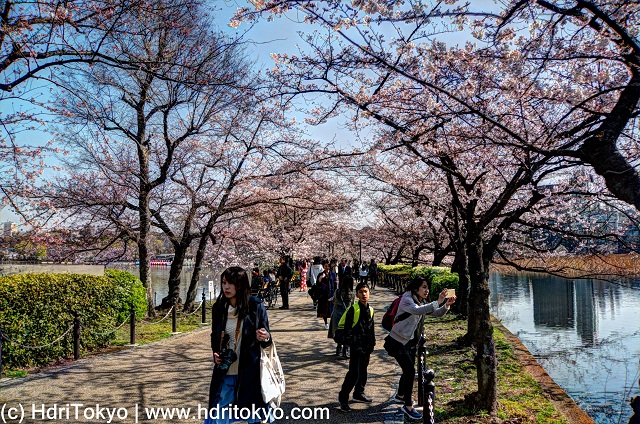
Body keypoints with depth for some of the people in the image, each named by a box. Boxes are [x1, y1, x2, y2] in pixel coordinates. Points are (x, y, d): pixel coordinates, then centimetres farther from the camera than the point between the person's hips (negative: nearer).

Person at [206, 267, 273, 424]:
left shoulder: (256, 306, -8)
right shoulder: (218, 308, 2)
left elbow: (267, 341, -1)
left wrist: (265, 338, -23)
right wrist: (215, 353, 0)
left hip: (250, 373, -3)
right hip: (225, 373, 3)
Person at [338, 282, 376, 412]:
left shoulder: (370, 310, 8)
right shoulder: (353, 309, -14)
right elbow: (347, 329, -14)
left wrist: (372, 343, 14)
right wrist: (354, 343, -17)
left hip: (367, 347, 7)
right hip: (357, 347, -7)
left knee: (363, 371, 18)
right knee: (354, 373, -8)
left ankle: (359, 393, 35)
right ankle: (343, 397, 6)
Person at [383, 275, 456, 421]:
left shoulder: (422, 302, 9)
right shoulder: (407, 299, -18)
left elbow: (437, 313, 4)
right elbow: (417, 310, -38)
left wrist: (446, 305, -15)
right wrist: (437, 302, -41)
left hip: (411, 343, 9)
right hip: (398, 342, -9)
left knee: (408, 370, 20)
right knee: (410, 371, -14)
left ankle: (400, 396, 43)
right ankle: (408, 407, -3)